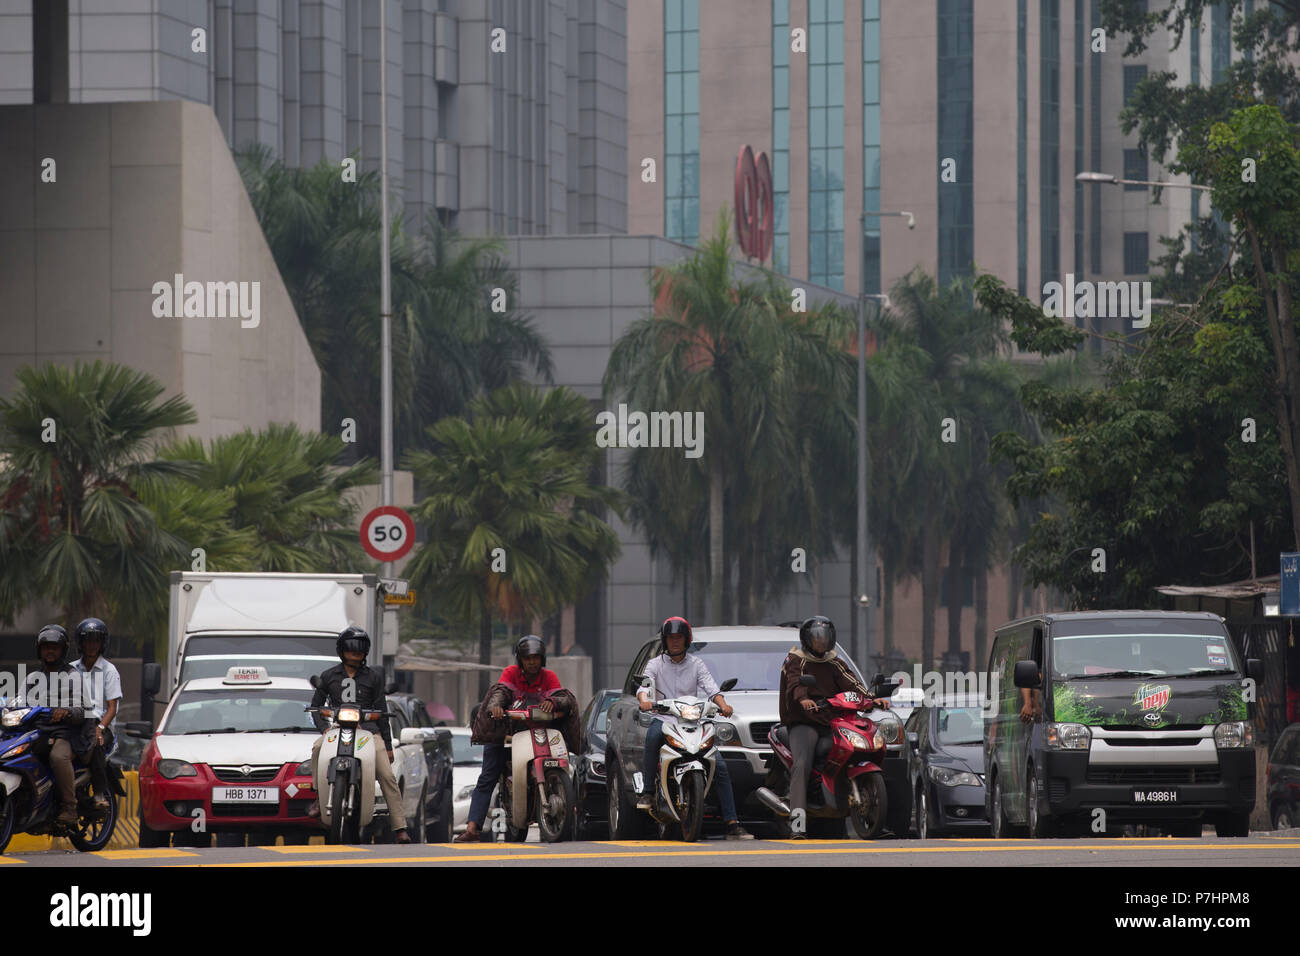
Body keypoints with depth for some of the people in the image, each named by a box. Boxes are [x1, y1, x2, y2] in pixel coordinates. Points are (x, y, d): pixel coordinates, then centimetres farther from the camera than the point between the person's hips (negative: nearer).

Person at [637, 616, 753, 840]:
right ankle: (647, 792, -29)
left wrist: (722, 704, -23)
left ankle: (732, 824, -10)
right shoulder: (656, 665, 10)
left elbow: (710, 687, -2)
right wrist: (644, 700, -30)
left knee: (720, 767, -12)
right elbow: (644, 685, -6)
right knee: (653, 735, -39)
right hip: (665, 720, -2)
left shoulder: (696, 665, 13)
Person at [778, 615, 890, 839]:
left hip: (833, 723, 5)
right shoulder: (795, 660, 8)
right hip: (804, 723, -5)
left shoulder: (834, 663, 22)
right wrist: (803, 699, -36)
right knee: (802, 765, -26)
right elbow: (796, 682, -13)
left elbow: (850, 682, 5)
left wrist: (871, 699, -15)